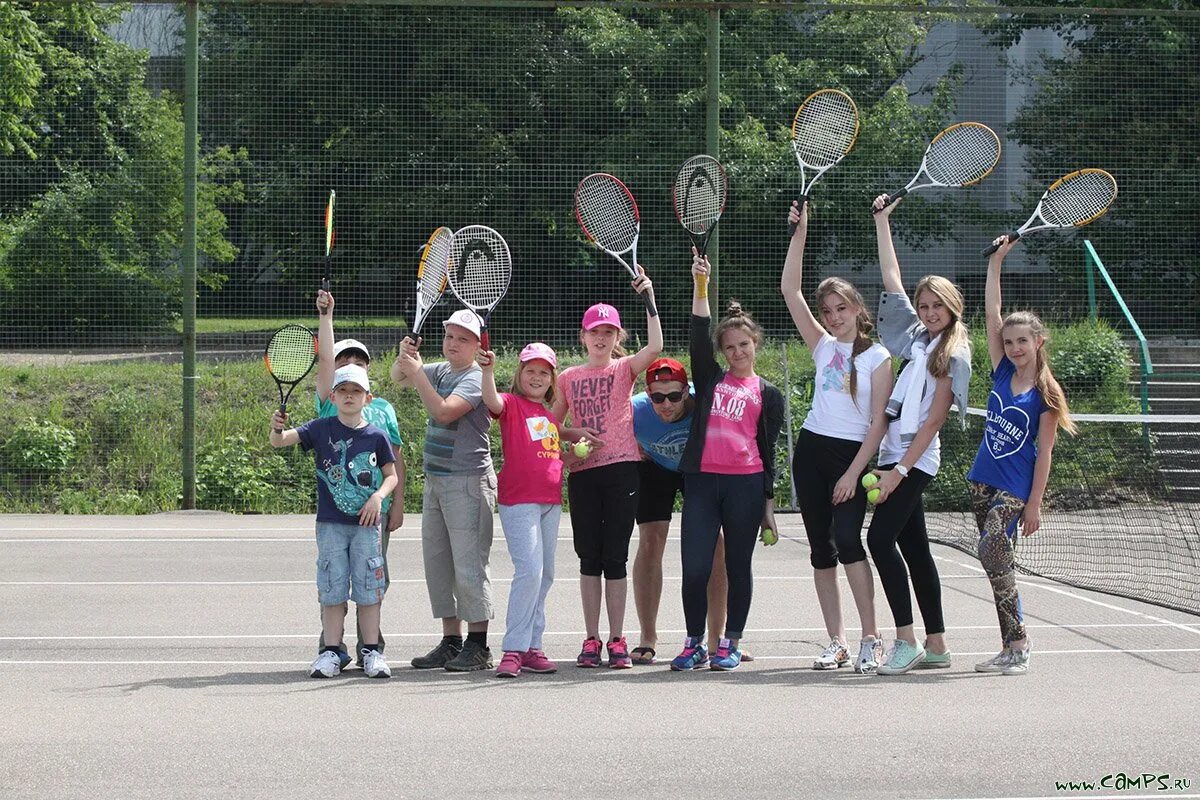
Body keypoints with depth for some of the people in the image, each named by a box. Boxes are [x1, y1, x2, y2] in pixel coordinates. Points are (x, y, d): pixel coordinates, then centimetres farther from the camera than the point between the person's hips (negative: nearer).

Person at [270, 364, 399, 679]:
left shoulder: (376, 436, 3)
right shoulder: (321, 429, 1)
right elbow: (281, 441, -8)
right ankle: (330, 652, 7)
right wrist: (277, 429, -30)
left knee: (369, 588, 2)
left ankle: (372, 651, 8)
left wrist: (378, 496, -10)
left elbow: (391, 475, 9)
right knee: (332, 589, 2)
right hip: (330, 523, 0)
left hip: (366, 523, 0)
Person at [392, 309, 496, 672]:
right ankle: (451, 641, 16)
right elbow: (398, 377, 16)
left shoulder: (474, 378, -11)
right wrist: (405, 357, -5)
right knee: (437, 563, 10)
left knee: (468, 564, -8)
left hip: (467, 481, -9)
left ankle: (477, 646, -4)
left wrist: (418, 373, -19)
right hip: (435, 480, 9)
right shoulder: (440, 371, 13)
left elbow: (443, 411, -23)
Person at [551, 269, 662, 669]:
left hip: (620, 470, -3)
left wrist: (649, 299, -20)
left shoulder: (625, 369, 4)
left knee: (615, 557, -2)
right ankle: (591, 641, 9)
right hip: (582, 472, 3)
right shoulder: (568, 377, 11)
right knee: (589, 558, 4)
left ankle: (617, 641, 4)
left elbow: (655, 347, -16)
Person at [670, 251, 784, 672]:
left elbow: (767, 450, 8)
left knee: (738, 568, 5)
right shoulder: (710, 379, 12)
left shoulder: (767, 395, 9)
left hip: (745, 485, -1)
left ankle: (730, 644, 13)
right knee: (695, 568, -4)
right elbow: (698, 335, -2)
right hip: (702, 481, 1)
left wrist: (768, 505, 6)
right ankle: (694, 644, 9)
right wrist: (700, 286, -14)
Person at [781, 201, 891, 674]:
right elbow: (789, 290, 3)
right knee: (821, 549, 4)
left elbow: (878, 423, -6)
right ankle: (836, 643, 8)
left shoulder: (878, 358, -2)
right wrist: (800, 233, -4)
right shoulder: (823, 346, 10)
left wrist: (854, 473, -14)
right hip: (812, 448, 5)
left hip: (853, 453, -5)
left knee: (847, 539, -19)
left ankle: (870, 640, -14)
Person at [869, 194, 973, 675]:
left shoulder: (955, 354, -8)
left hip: (915, 459, -8)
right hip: (896, 454, 8)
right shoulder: (917, 335, 13)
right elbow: (892, 279, 21)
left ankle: (907, 640, -16)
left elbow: (934, 419, -12)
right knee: (914, 547, 8)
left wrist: (901, 469, -17)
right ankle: (936, 645, 11)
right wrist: (882, 222, 23)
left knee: (881, 537, -16)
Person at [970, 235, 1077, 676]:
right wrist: (996, 262, 0)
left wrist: (1034, 504, -9)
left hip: (1016, 489, -6)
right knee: (997, 560, 6)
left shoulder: (1045, 394, -7)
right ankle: (1011, 647, 10)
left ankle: (1018, 644, -15)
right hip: (984, 481, 6)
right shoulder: (1002, 373, 6)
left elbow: (1043, 453, -7)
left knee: (992, 553, -19)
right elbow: (992, 314, 3)